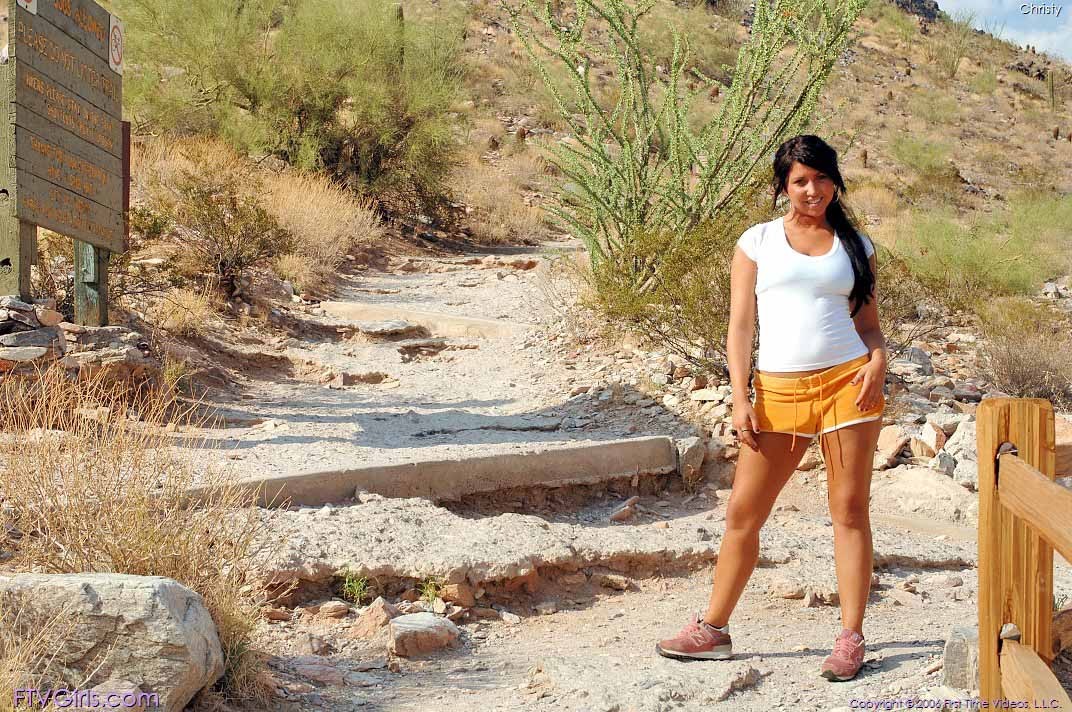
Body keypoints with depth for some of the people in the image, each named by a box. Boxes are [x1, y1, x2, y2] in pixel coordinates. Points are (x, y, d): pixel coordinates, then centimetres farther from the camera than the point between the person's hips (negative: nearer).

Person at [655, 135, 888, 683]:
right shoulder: (758, 242, 9)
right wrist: (740, 400, -4)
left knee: (850, 510, 1)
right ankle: (713, 629, 16)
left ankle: (851, 638, 9)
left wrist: (877, 361, -9)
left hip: (846, 383, 0)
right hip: (779, 391, 0)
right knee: (743, 512, 4)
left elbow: (869, 323, 13)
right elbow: (740, 326, 5)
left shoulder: (855, 245, 12)